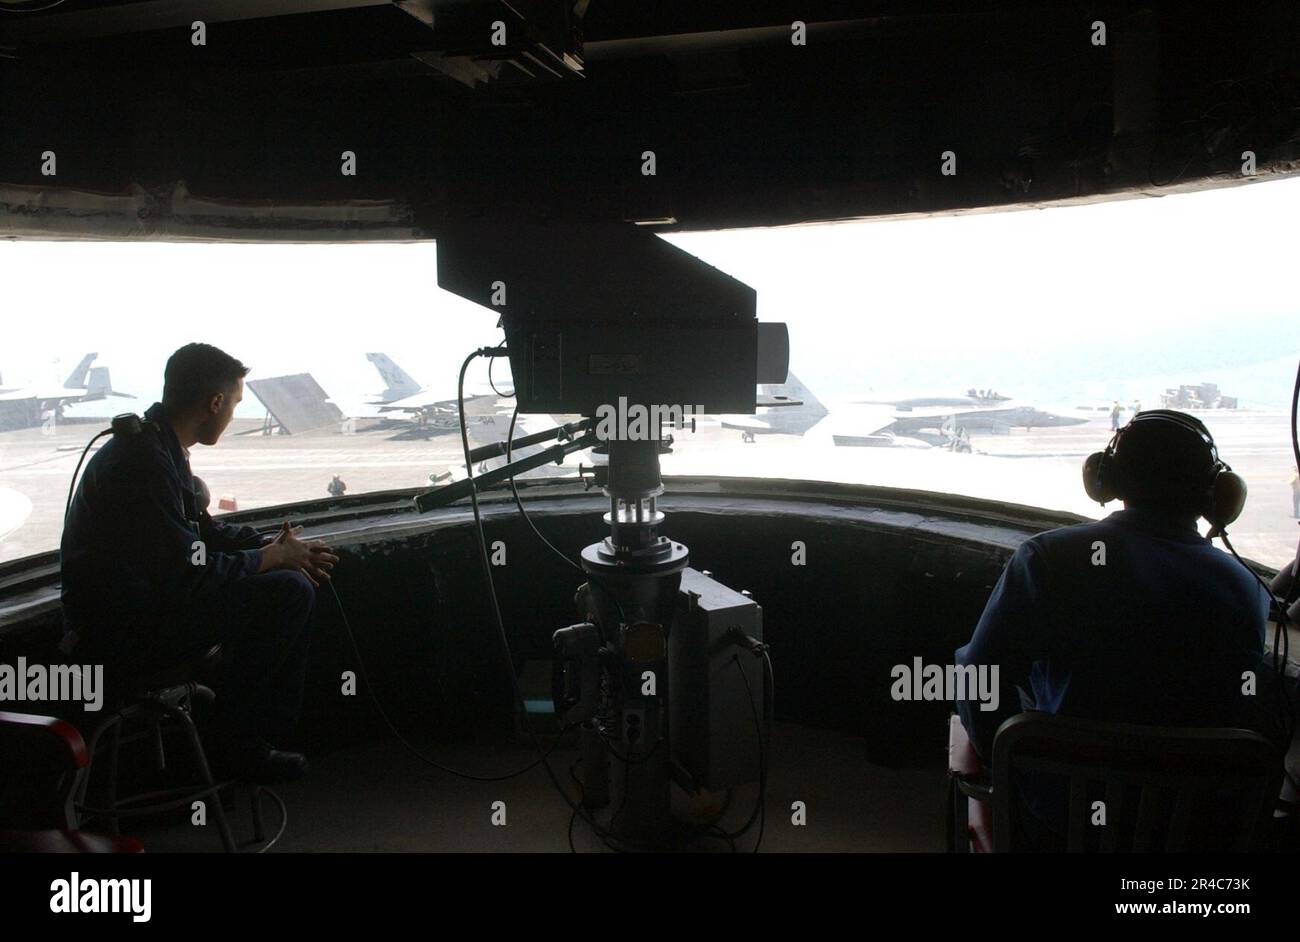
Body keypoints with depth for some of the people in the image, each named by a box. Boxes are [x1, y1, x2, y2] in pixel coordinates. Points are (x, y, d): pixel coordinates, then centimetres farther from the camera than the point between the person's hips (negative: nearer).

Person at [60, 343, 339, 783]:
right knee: (289, 591, -18)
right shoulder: (144, 461, -24)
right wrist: (271, 558, -9)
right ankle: (231, 743, -3)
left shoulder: (154, 443, 8)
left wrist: (271, 545, 6)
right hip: (118, 636, -10)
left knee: (283, 580, 12)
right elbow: (187, 572, -24)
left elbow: (199, 528, 19)